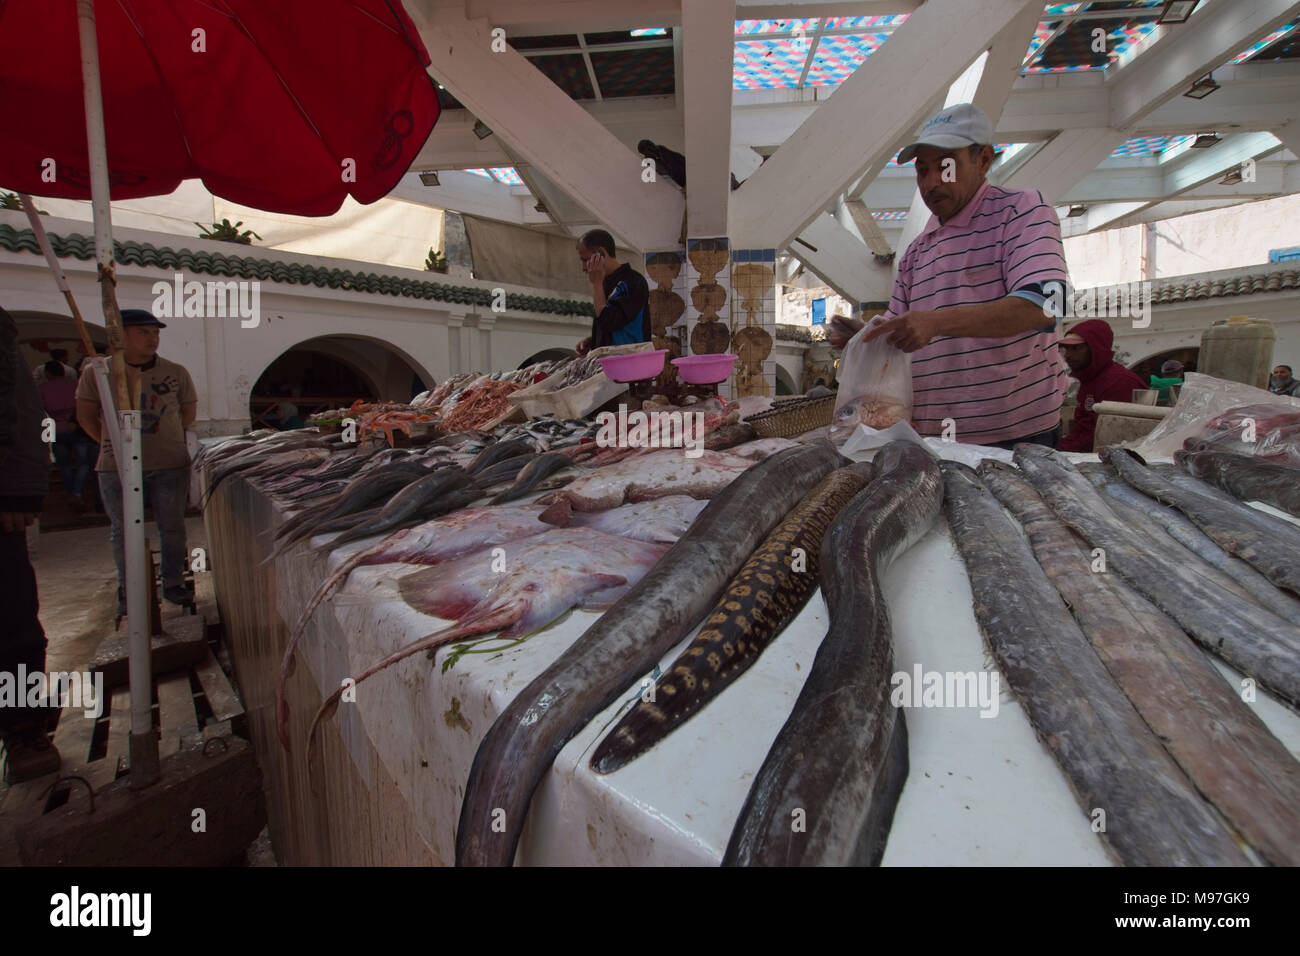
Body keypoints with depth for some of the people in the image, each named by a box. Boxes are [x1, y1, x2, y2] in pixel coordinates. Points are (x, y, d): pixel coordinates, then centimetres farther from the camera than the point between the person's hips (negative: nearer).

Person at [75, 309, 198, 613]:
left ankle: (173, 584, 20)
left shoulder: (175, 373, 1)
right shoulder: (98, 372, 1)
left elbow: (189, 412, 12)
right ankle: (127, 590, 23)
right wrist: (114, 442, 5)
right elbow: (85, 414, 9)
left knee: (172, 527, 6)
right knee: (124, 531, 9)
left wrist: (164, 437, 8)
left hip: (170, 465, 0)